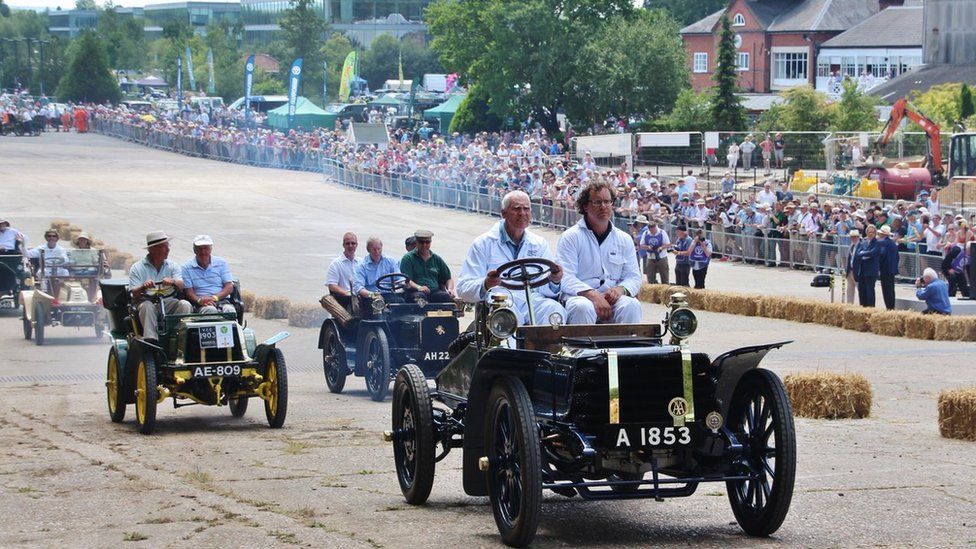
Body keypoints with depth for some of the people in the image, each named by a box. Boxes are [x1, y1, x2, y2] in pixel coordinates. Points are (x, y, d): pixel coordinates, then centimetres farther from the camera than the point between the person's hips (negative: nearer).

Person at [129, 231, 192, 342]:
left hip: (168, 302, 3)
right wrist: (143, 287, -28)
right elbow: (134, 294, -5)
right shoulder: (137, 268, 6)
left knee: (185, 305, -25)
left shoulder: (171, 266, 15)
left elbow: (181, 286, -2)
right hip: (146, 300, -3)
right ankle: (150, 340, -48)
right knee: (147, 306, -36)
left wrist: (173, 282, -25)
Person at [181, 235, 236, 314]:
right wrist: (199, 300, -19)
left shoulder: (221, 263, 15)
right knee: (210, 310, -38)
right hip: (202, 305, -1)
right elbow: (189, 292, 4)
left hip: (222, 301, 1)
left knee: (229, 310, -35)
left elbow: (229, 287, 8)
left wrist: (215, 298, -11)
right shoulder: (186, 268, 11)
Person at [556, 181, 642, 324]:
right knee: (583, 307, -37)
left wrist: (620, 289, -11)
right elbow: (566, 278, -8)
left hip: (612, 299, 3)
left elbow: (633, 277, 14)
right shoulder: (570, 237, 2)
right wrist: (593, 295, -24)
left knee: (632, 305, -29)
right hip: (579, 297, -3)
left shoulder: (624, 239, 16)